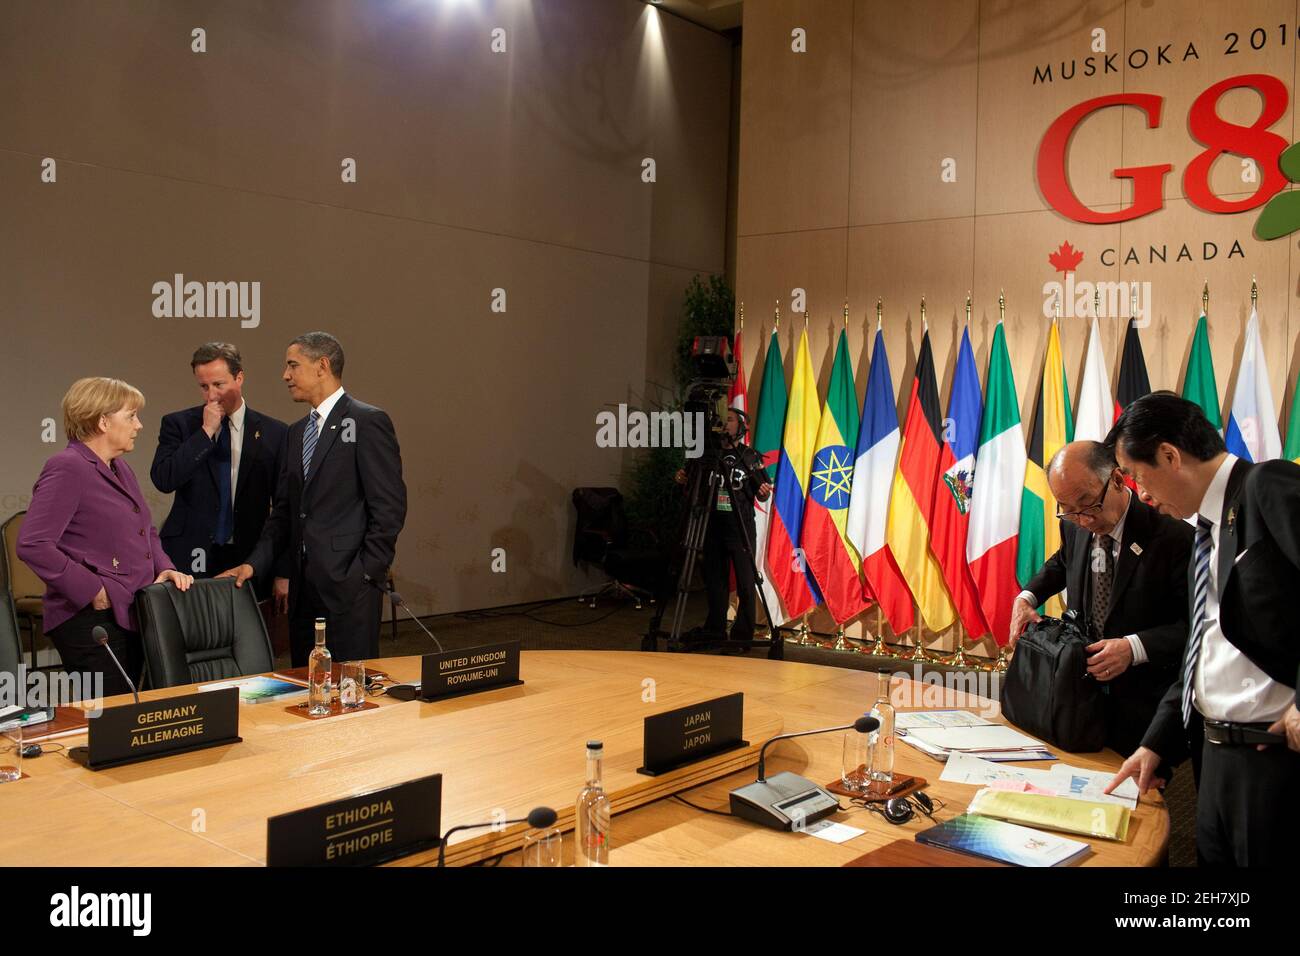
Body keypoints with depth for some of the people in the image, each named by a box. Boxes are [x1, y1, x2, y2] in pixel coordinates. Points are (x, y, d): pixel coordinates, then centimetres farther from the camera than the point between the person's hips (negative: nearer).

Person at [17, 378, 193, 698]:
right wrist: (91, 591, -18)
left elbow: (146, 531, 26)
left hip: (130, 617, 9)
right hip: (92, 622, -9)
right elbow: (33, 545, -21)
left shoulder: (120, 469, 16)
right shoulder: (67, 468, -12)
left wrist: (164, 567, 7)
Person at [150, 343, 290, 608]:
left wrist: (284, 574, 0)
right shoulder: (178, 424, 6)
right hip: (190, 559, 0)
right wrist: (206, 431, -11)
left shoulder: (274, 433, 3)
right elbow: (163, 480, -10)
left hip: (248, 561, 0)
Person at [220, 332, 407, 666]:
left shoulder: (368, 422, -7)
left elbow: (389, 507, -12)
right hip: (304, 587, 8)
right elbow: (284, 511, 18)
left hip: (349, 587, -7)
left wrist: (366, 573, -14)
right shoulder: (297, 432, 18)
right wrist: (253, 564, 7)